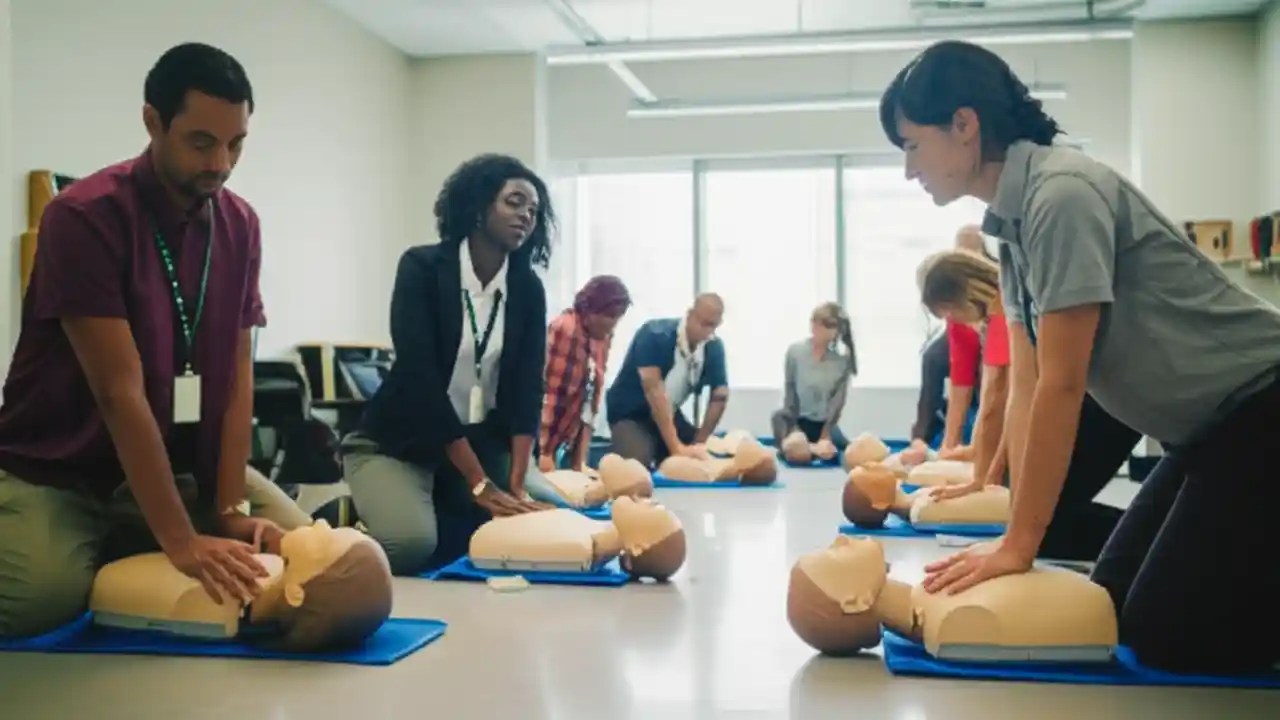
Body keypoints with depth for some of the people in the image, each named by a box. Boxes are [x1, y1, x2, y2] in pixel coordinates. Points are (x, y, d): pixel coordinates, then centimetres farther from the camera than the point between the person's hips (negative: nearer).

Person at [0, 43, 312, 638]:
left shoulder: (240, 224, -2)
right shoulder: (85, 216, -19)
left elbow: (237, 376, -4)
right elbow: (120, 391, -25)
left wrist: (230, 509, -14)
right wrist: (181, 540, -29)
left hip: (185, 463, 6)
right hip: (54, 471, -5)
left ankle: (117, 561, 10)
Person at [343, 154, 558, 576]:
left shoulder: (528, 290, 0)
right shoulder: (421, 268, -13)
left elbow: (527, 385, -8)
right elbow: (420, 376, -21)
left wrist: (516, 483, -23)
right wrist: (480, 483, -26)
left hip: (483, 442, 5)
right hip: (399, 442, -5)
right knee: (413, 542, -29)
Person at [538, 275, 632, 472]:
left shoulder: (602, 337, 5)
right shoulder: (564, 329, -17)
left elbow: (592, 395, 5)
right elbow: (547, 390, -19)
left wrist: (581, 459, 3)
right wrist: (543, 452, -18)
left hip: (563, 444, 7)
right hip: (540, 441, -7)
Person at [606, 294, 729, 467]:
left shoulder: (714, 347, -9)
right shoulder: (655, 335, -26)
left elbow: (720, 397, -3)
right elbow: (654, 390, -32)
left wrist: (698, 444, -13)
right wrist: (676, 447, -36)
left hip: (670, 415, 6)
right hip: (631, 412, -6)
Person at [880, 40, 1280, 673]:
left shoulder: (1062, 194, -23)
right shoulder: (1015, 221, 5)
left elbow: (1062, 386, -24)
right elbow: (1026, 388, 2)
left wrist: (1018, 546, -19)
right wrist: (1017, 541, -2)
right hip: (1213, 428, 9)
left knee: (1167, 636, -11)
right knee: (1114, 605, 6)